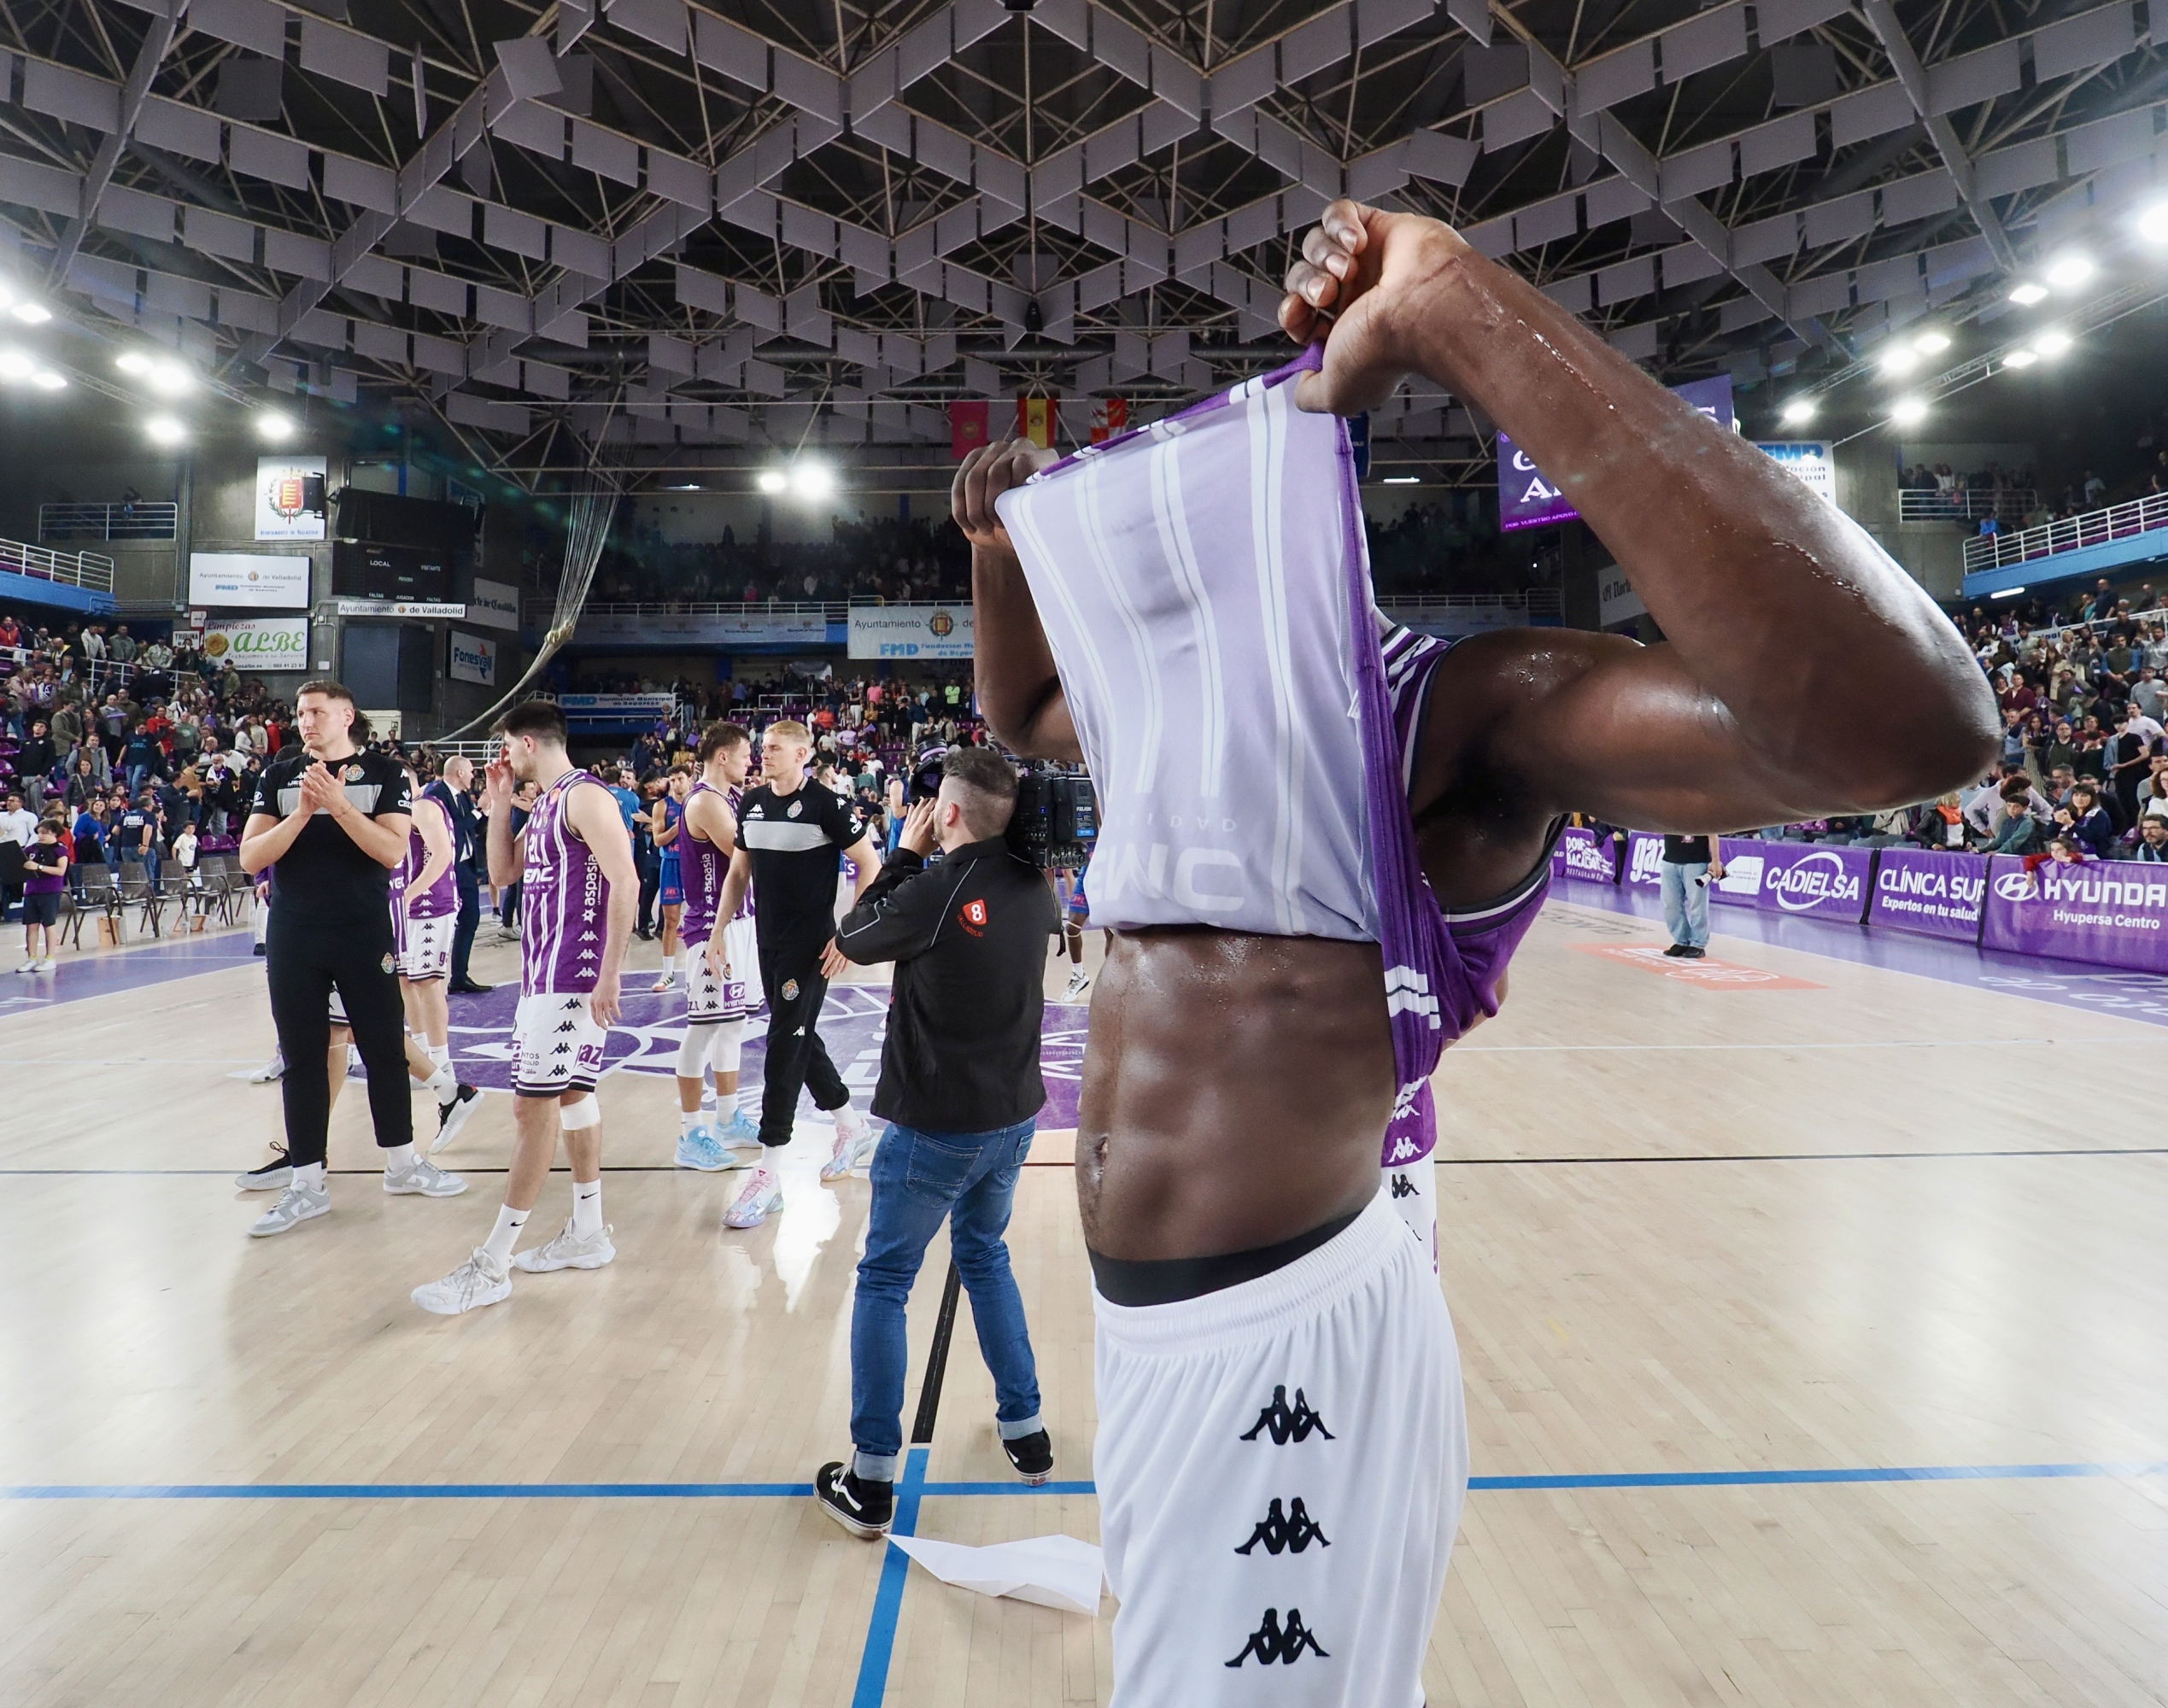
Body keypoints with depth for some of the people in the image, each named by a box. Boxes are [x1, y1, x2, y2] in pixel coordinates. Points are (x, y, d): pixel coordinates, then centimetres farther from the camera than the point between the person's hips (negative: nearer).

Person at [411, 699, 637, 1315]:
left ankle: (492, 1265, -5)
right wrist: (498, 805, 11)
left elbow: (625, 883, -21)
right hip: (544, 974, 10)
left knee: (534, 1104, -9)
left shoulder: (585, 797, -14)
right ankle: (587, 1234, 23)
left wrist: (609, 975, -24)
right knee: (572, 1095, 14)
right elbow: (502, 873, 21)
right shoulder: (544, 803, 17)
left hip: (571, 977, -10)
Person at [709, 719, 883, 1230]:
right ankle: (852, 1126, 37)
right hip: (769, 943, 7)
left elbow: (870, 865, -11)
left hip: (811, 946, -7)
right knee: (801, 1040, 16)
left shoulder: (827, 804, -13)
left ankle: (769, 1176, -5)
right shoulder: (751, 804, 7)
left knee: (785, 1048, -9)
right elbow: (738, 873, 15)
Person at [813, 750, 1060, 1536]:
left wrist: (906, 854, 3)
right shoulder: (1033, 887, -3)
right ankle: (1025, 1428, 31)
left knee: (883, 1283, 7)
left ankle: (871, 1480, 11)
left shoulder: (934, 892, -22)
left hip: (936, 1125, -6)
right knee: (985, 1256, 26)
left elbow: (855, 939, -4)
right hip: (1014, 1115, 6)